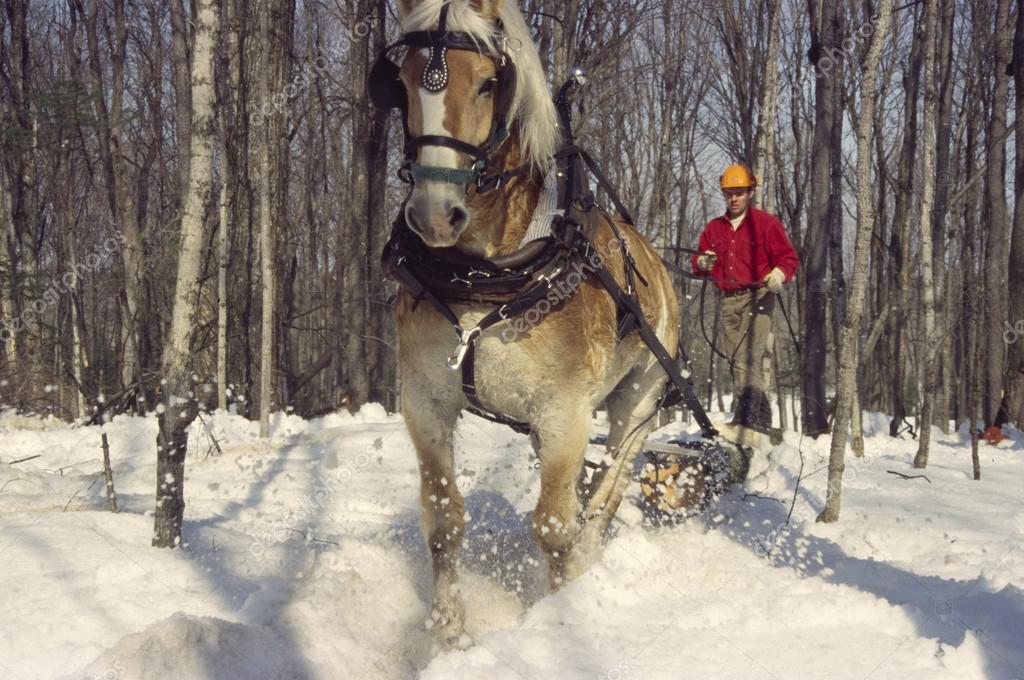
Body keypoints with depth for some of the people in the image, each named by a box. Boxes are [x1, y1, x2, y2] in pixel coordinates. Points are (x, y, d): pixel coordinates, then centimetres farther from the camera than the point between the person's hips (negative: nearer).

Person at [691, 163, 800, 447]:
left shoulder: (766, 223, 3)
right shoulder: (714, 228, 18)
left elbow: (788, 257, 0)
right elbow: (700, 265, 21)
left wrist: (779, 274, -22)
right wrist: (702, 264, -3)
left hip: (757, 298, -6)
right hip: (728, 301, 6)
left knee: (747, 359, -21)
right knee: (737, 363, 5)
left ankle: (748, 423, -29)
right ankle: (756, 421, 11)